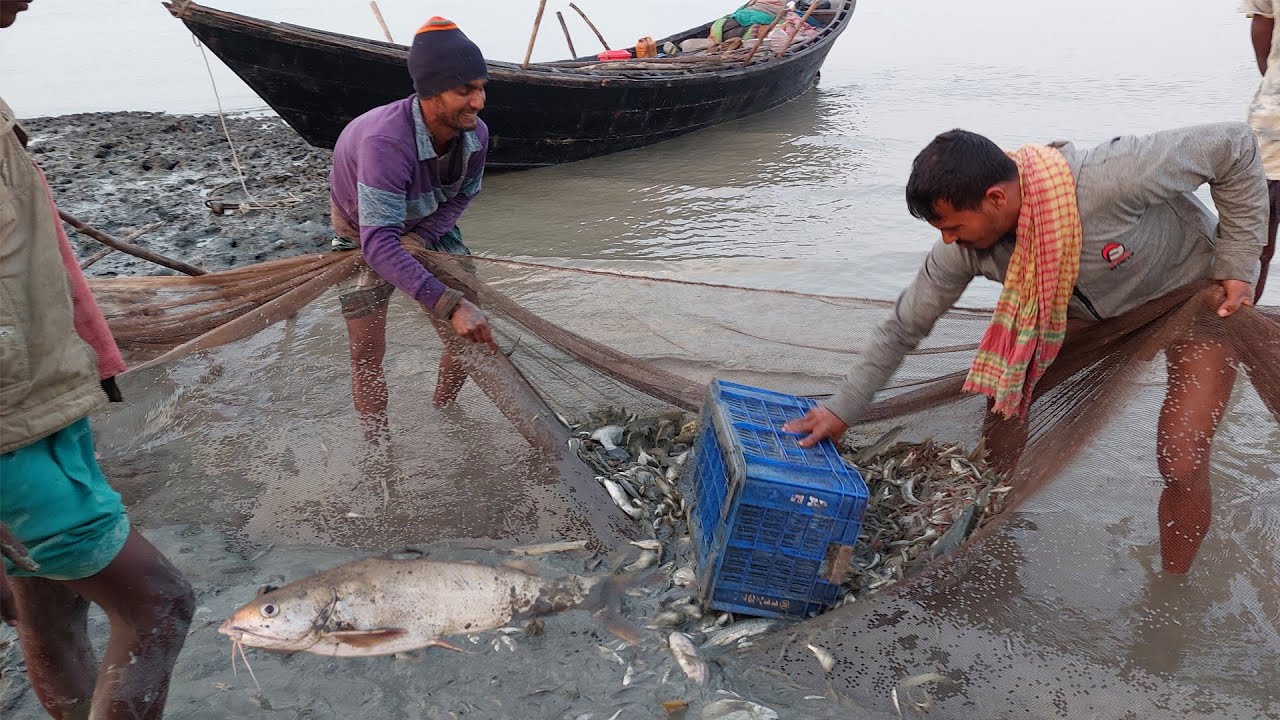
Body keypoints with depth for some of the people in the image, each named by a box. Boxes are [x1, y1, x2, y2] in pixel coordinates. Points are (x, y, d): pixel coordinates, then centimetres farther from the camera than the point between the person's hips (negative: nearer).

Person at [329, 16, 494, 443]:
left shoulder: (475, 134, -24)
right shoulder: (385, 142, -43)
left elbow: (462, 196, -4)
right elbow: (378, 242, -47)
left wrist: (419, 239, -21)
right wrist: (449, 304, -55)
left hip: (428, 227, 5)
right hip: (364, 234, -5)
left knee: (470, 333, 5)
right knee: (367, 356, -6)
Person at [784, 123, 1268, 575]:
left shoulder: (1110, 179, -41)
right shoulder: (962, 248, -24)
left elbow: (1234, 146, -26)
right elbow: (902, 328, -13)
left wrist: (1237, 265, -23)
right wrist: (842, 411, -13)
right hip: (1090, 307, 4)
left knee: (1182, 465, -11)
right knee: (1005, 400, -6)